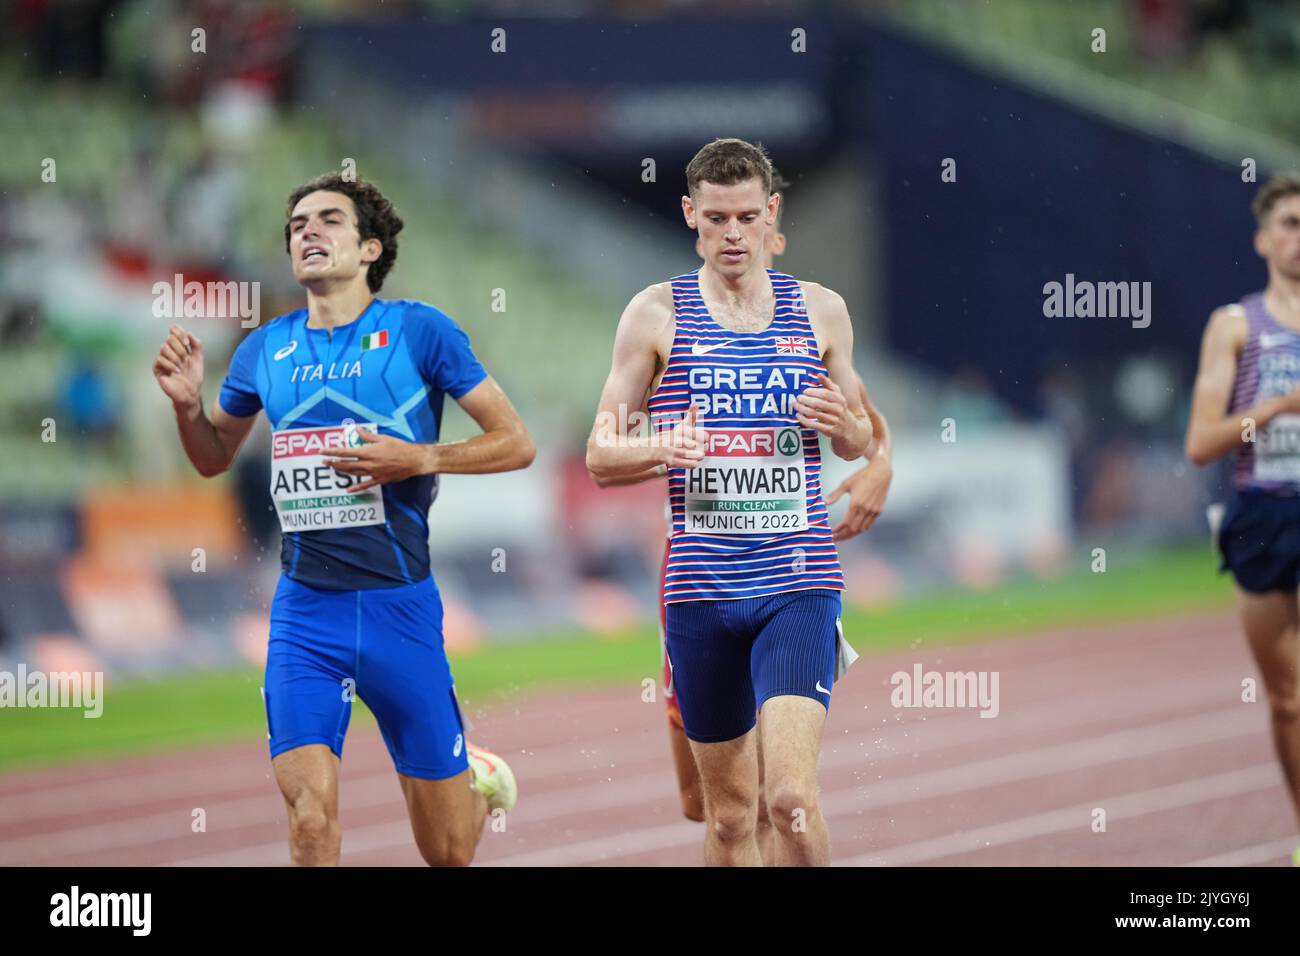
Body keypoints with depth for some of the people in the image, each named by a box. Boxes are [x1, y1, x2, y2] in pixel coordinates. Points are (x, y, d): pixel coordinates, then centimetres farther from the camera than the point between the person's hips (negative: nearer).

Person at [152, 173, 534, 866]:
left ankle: (476, 781, 42)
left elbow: (515, 443, -1)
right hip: (304, 609, 2)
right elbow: (213, 457, 24)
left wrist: (419, 458, -16)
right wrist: (186, 404, 3)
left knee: (449, 853, 7)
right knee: (310, 815, -15)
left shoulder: (418, 331, -3)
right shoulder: (266, 350, 8)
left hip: (398, 602, -2)